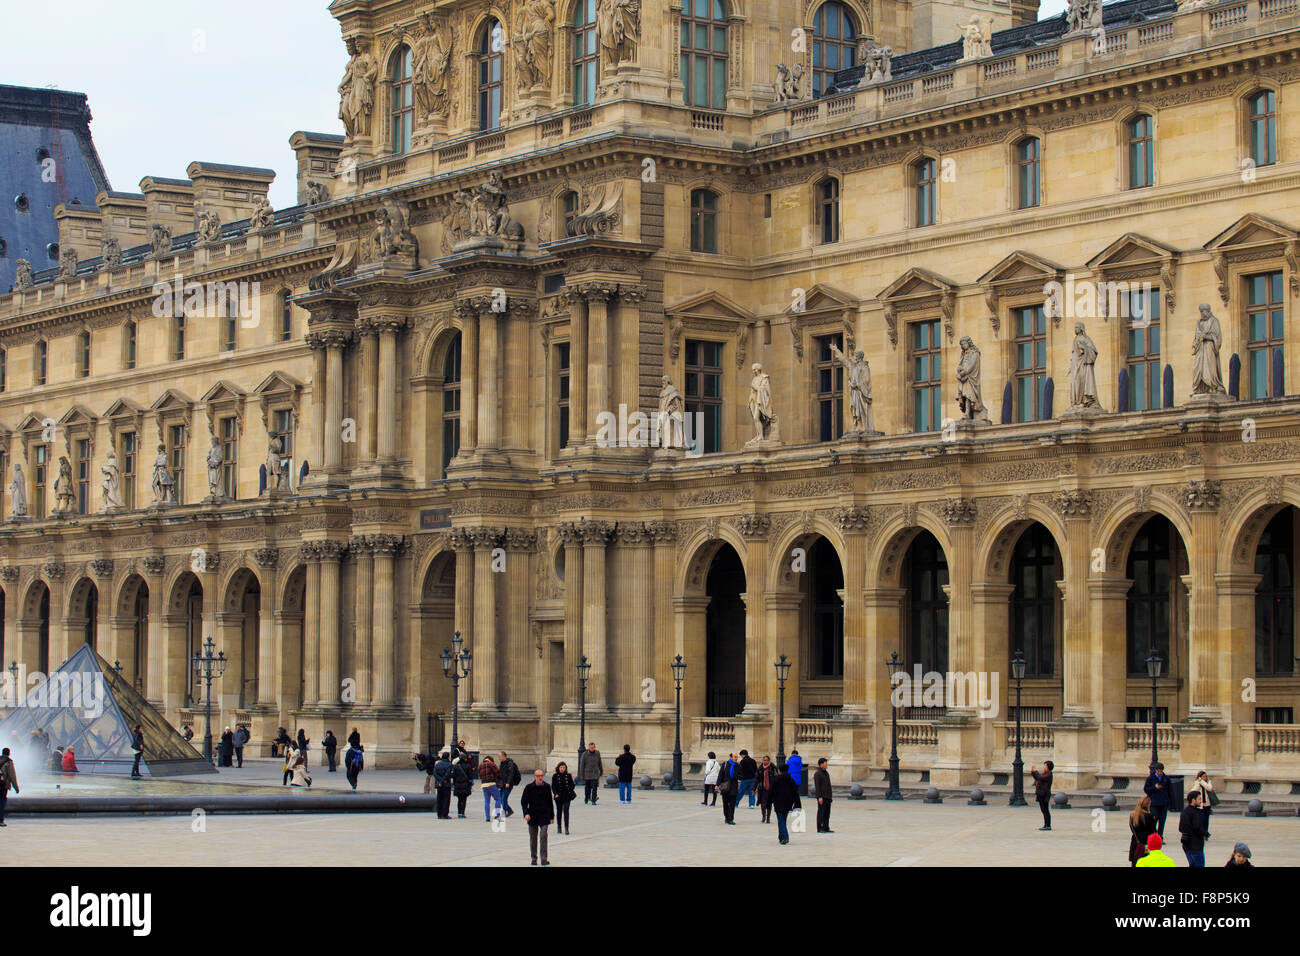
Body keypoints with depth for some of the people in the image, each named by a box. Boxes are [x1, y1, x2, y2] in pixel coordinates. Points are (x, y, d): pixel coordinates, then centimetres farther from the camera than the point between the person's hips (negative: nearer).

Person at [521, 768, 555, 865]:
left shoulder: (547, 787, 1)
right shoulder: (529, 787, -4)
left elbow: (550, 802, 9)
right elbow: (523, 802, 0)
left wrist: (552, 816, 10)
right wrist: (526, 813, -15)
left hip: (544, 816, 0)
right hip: (532, 816, 0)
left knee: (543, 836, -12)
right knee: (533, 838, 9)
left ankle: (544, 859, -11)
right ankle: (534, 859, 21)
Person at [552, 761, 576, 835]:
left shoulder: (568, 776, 3)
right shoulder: (555, 776, 0)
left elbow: (572, 785, 9)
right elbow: (553, 786, -1)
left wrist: (571, 792, -8)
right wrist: (555, 794, -16)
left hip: (567, 796, -1)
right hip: (558, 797, 1)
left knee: (566, 811, -10)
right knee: (559, 811, 9)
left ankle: (566, 828, -12)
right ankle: (559, 827, 21)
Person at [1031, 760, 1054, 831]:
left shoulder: (1048, 775, -13)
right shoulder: (1044, 774, 16)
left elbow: (1040, 778, -25)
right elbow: (1037, 779, 27)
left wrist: (1036, 771, -11)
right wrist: (1033, 772, 15)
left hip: (1045, 795, -10)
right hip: (1041, 795, 10)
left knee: (1046, 811, -7)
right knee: (1044, 811, 12)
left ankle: (1048, 826, -5)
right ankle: (1045, 825, 17)